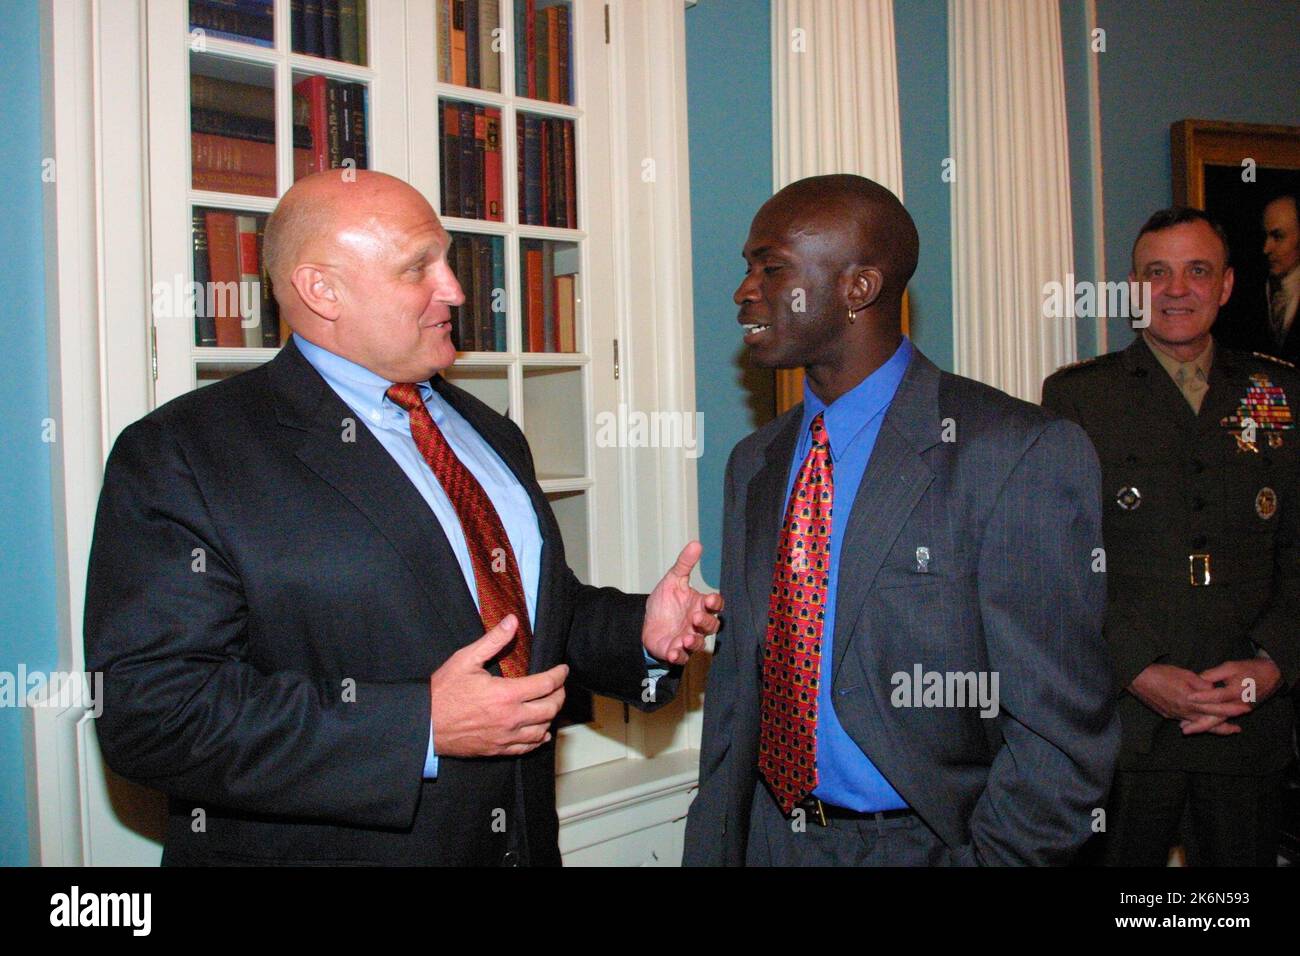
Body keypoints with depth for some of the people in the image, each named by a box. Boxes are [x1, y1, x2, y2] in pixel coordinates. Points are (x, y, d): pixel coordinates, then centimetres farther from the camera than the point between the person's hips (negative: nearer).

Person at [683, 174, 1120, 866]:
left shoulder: (1022, 455, -17)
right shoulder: (754, 463, 4)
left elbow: (1062, 731, -17)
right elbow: (735, 682, 7)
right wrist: (710, 847, 4)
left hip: (928, 842, -5)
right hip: (772, 838, 5)